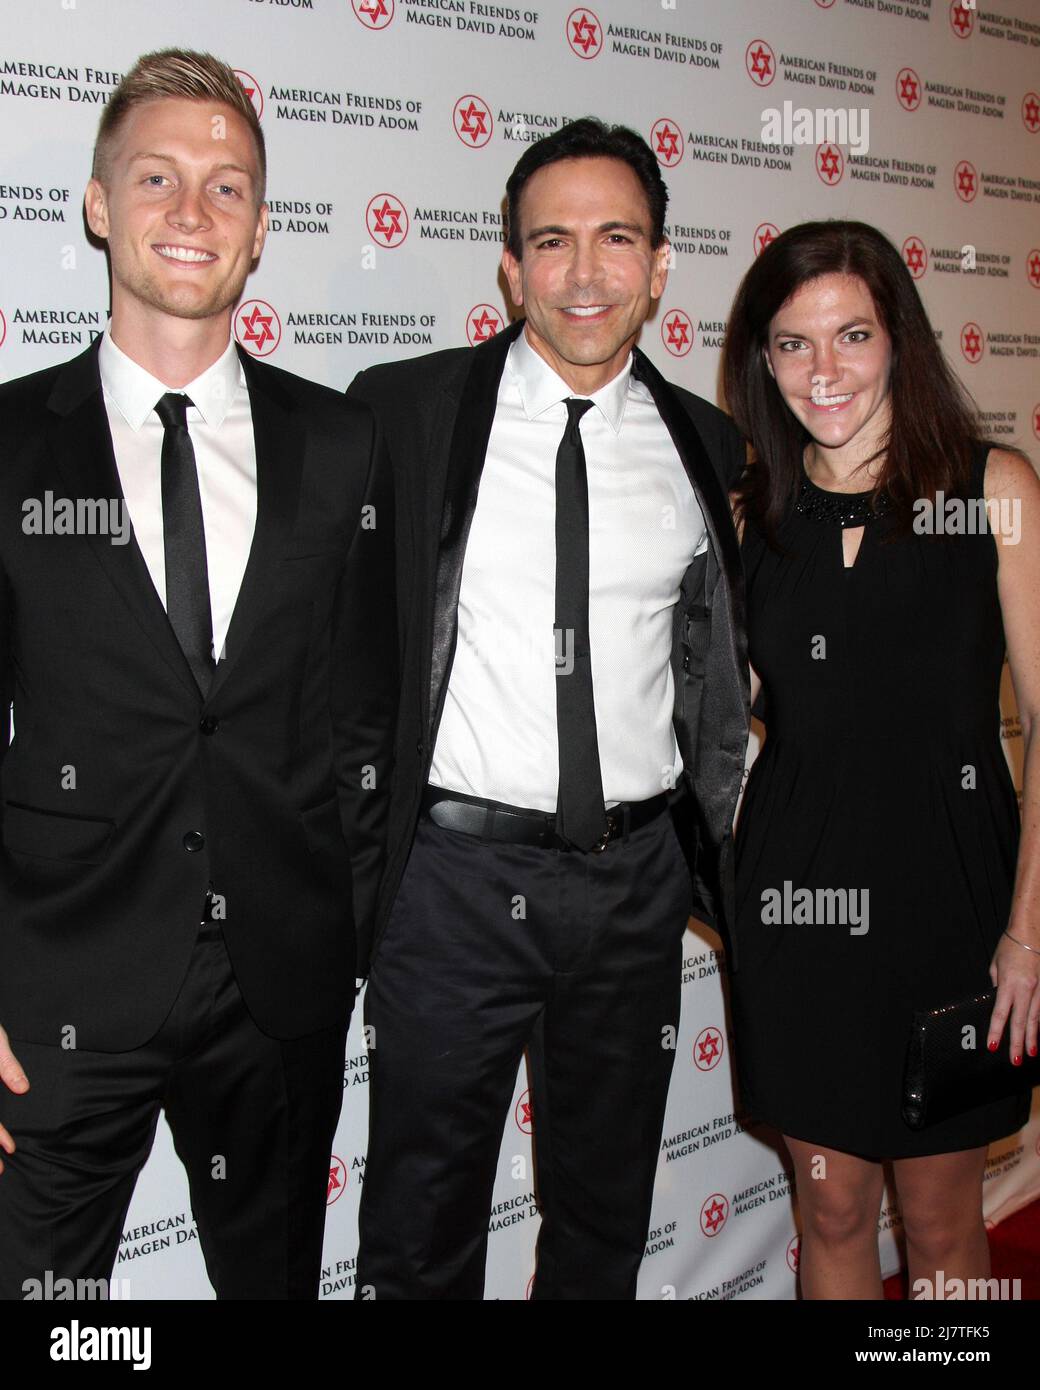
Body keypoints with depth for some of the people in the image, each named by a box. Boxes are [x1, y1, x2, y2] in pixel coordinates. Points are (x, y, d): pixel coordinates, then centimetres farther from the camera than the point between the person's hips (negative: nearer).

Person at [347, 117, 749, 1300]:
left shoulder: (707, 447, 4)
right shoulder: (399, 411, -5)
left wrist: (710, 847, 11)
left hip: (635, 880, 3)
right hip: (454, 872, -3)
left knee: (606, 1221, 21)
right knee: (422, 1232, 12)